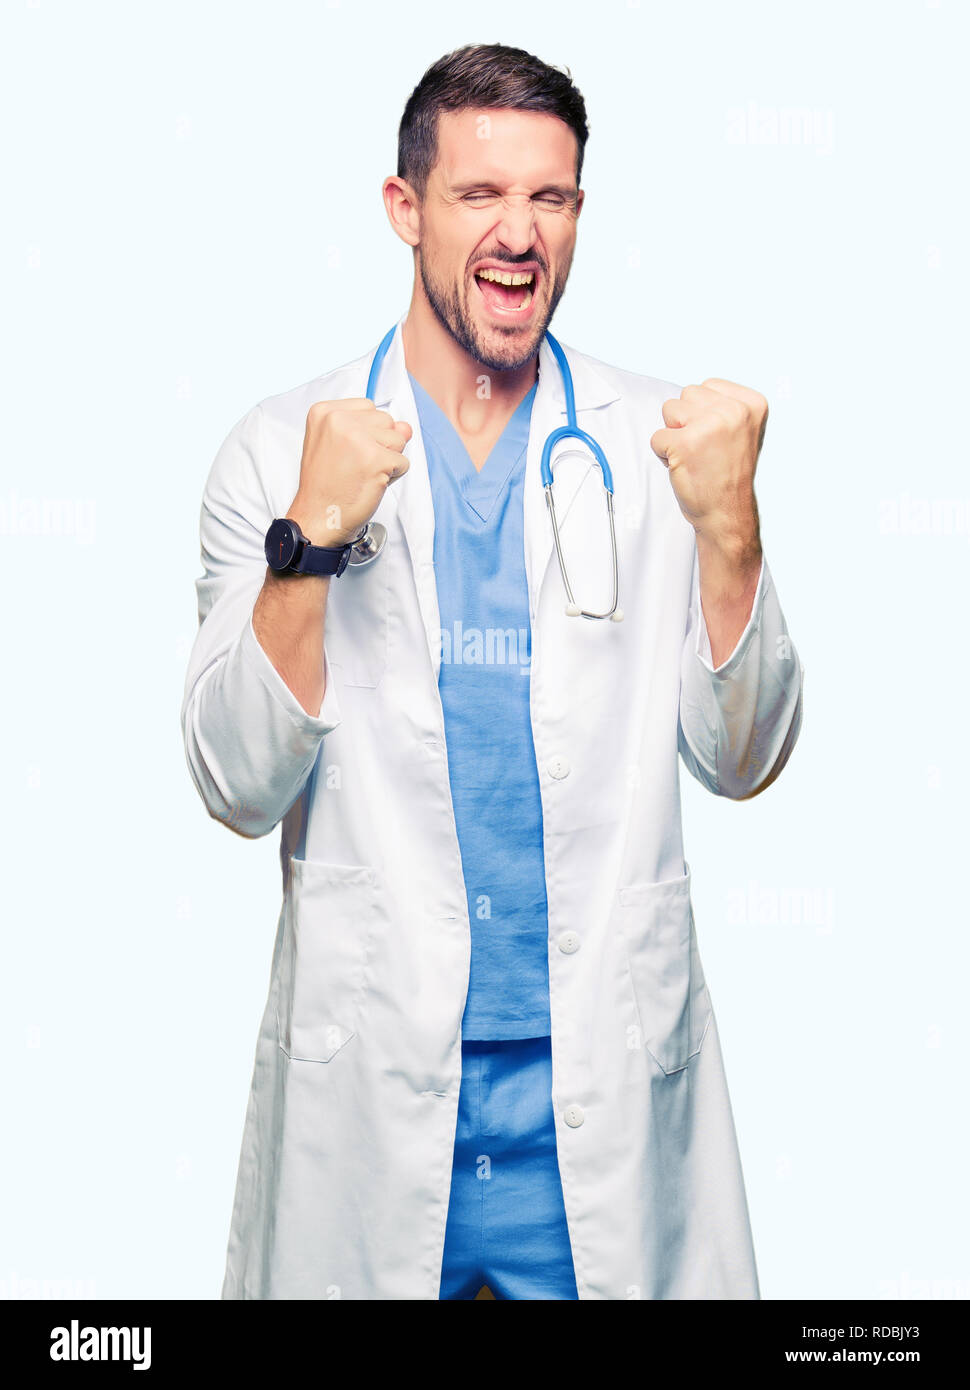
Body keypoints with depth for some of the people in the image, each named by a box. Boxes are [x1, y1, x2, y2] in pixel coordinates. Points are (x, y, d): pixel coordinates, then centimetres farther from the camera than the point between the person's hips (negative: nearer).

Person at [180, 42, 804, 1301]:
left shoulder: (657, 442, 1)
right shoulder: (282, 450, -2)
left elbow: (741, 763, 0)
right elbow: (239, 789, -7)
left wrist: (729, 522, -14)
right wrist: (312, 537, -19)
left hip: (607, 1082, 1)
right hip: (368, 1071, -1)